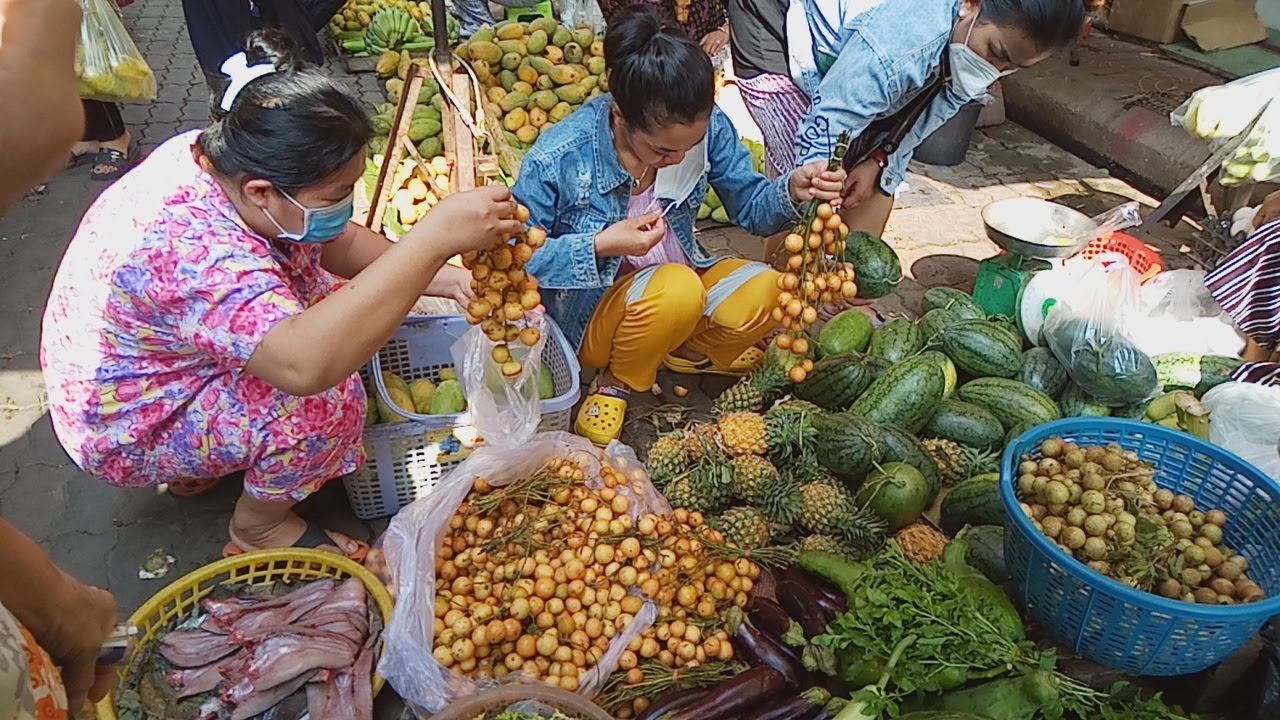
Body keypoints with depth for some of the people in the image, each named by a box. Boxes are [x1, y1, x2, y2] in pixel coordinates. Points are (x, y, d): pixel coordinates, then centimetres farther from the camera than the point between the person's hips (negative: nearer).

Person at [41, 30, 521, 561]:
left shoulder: (214, 154, -13)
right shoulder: (197, 249, -40)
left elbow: (338, 242, -1)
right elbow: (305, 363, -55)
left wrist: (438, 276, -15)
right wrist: (437, 237, -56)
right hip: (124, 430, -9)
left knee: (335, 309, 4)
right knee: (326, 395, -27)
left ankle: (200, 467, 16)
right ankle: (260, 526, 3)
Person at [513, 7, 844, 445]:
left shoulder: (707, 128, -13)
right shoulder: (558, 158, -24)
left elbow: (750, 207, -2)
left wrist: (793, 190, -24)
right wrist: (600, 246, -31)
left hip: (682, 285, 5)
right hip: (588, 314, -5)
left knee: (764, 292, -22)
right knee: (677, 287, -35)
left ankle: (680, 352, 7)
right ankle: (618, 381, -5)